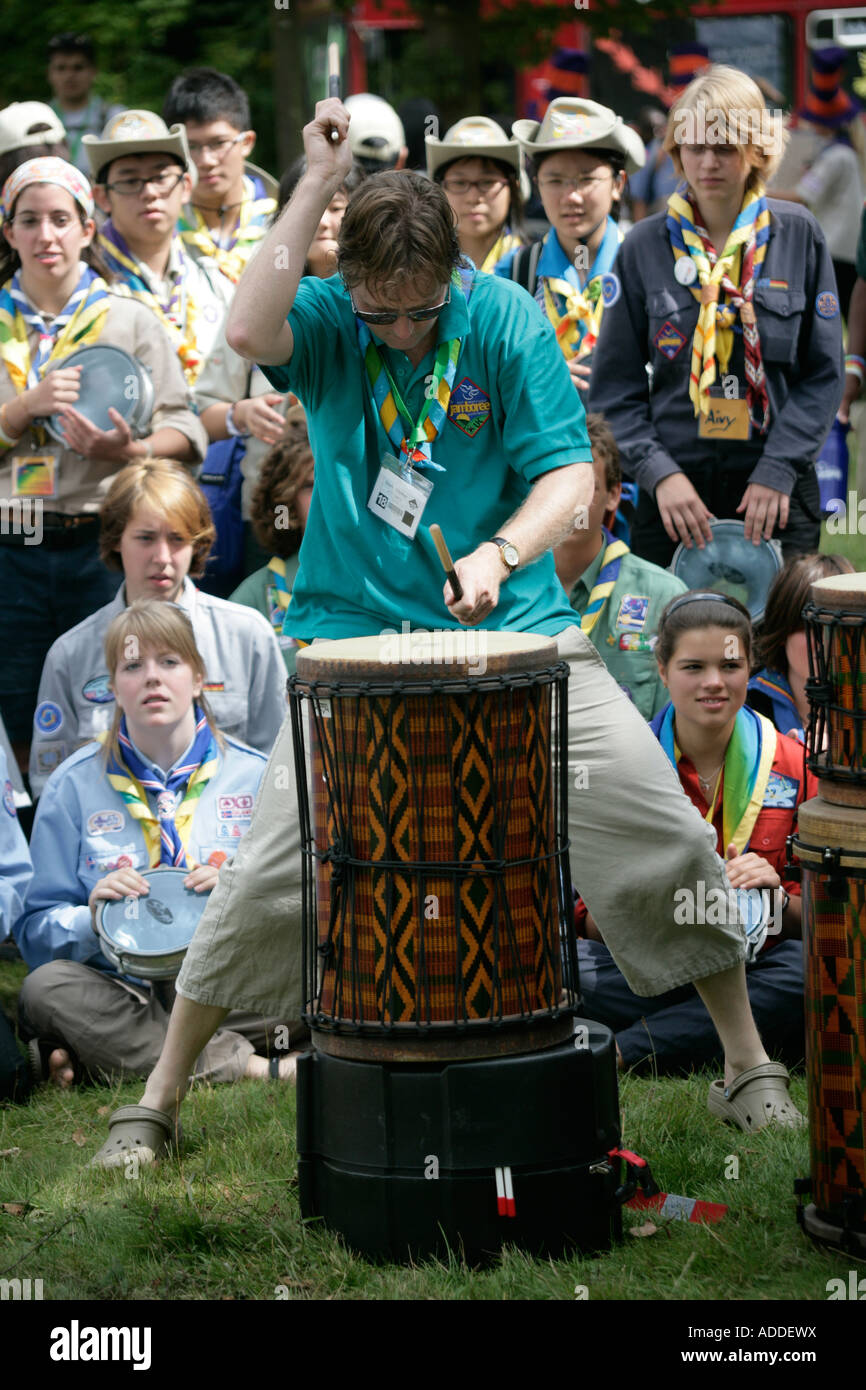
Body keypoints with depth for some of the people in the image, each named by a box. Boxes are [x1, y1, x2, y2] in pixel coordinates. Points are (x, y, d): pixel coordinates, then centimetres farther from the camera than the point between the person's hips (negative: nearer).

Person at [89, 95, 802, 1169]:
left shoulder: (504, 320, -4)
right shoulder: (325, 321, -3)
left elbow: (567, 473, -8)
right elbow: (248, 331, -27)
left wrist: (499, 553, -28)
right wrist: (316, 185, -23)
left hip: (516, 631, 1)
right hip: (356, 636, -1)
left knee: (664, 829, -6)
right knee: (269, 874, -10)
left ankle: (749, 1065, 12)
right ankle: (159, 1100, 6)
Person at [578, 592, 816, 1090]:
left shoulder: (791, 766, 4)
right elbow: (597, 919, 1)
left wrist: (778, 900, -17)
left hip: (756, 966, 1)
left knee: (812, 972, -34)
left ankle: (622, 1053, -31)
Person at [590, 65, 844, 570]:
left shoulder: (799, 235, 3)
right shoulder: (644, 246, 4)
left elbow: (824, 376, 3)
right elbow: (616, 386, 4)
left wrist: (778, 471, -8)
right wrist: (658, 472, -10)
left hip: (777, 494, 0)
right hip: (676, 489, 0)